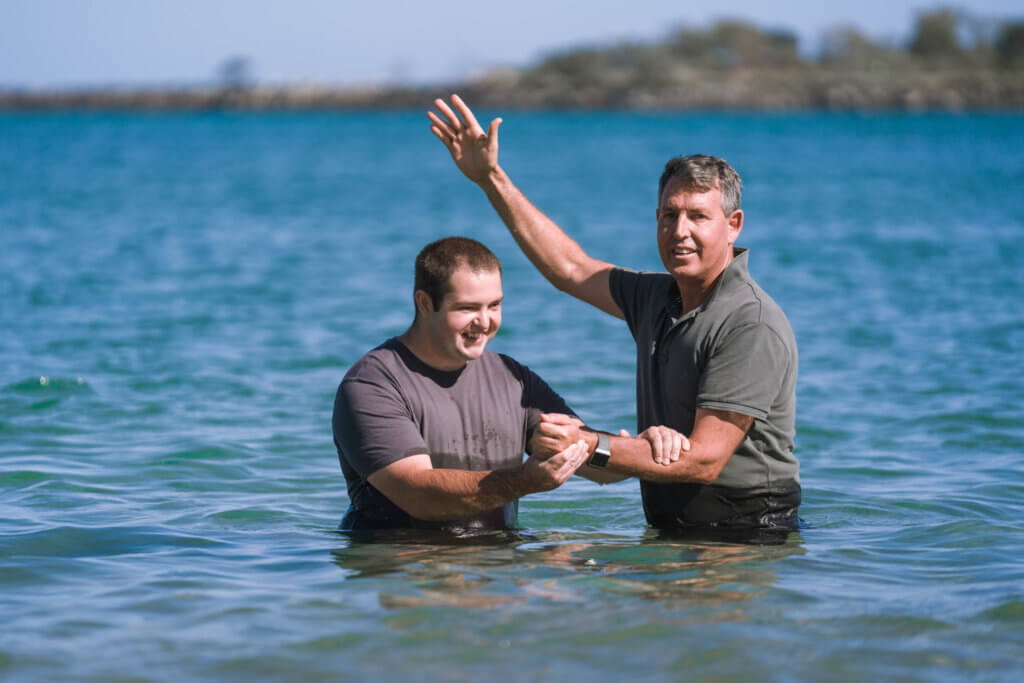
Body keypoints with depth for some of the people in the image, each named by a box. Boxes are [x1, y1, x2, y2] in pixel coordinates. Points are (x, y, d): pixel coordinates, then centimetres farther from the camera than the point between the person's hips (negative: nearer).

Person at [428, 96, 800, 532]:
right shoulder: (658, 297, 11)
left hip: (747, 535, -7)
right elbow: (571, 268, 25)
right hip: (669, 530, 7)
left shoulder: (755, 326, -14)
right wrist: (490, 178, 25)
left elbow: (706, 460, -19)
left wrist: (587, 446, -24)